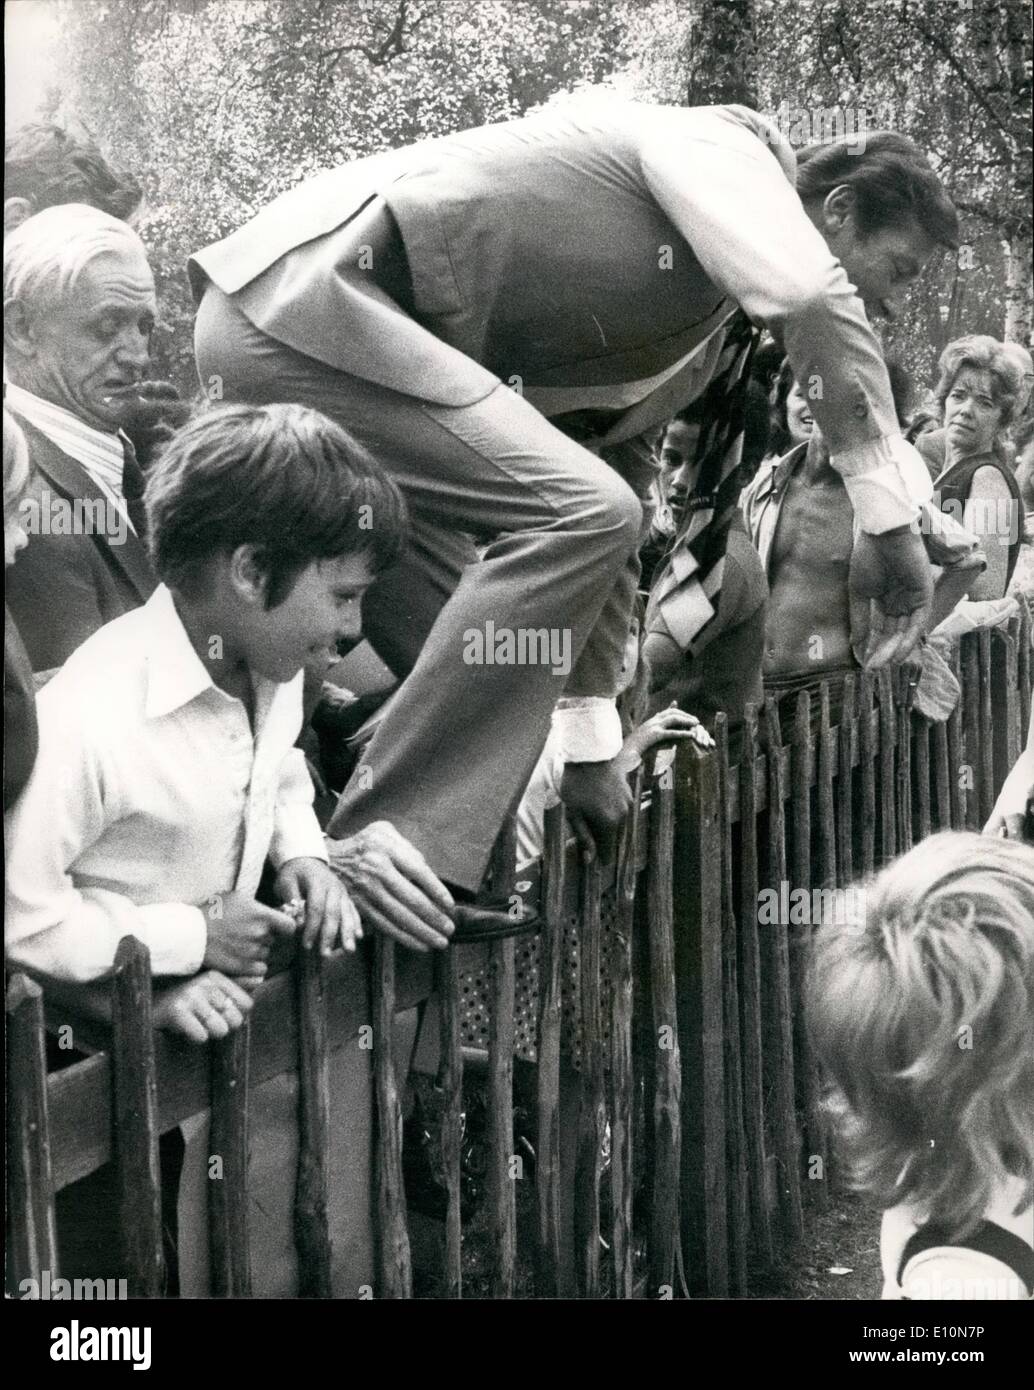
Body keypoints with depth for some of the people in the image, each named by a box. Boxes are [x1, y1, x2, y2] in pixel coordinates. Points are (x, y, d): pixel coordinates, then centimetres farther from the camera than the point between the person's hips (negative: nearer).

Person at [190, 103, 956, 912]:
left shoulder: (718, 337, 21)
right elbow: (815, 298, -24)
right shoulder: (726, 148, -3)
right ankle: (390, 862, -17)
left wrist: (591, 750, 23)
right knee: (579, 517, -19)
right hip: (309, 299, -10)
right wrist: (890, 518, -17)